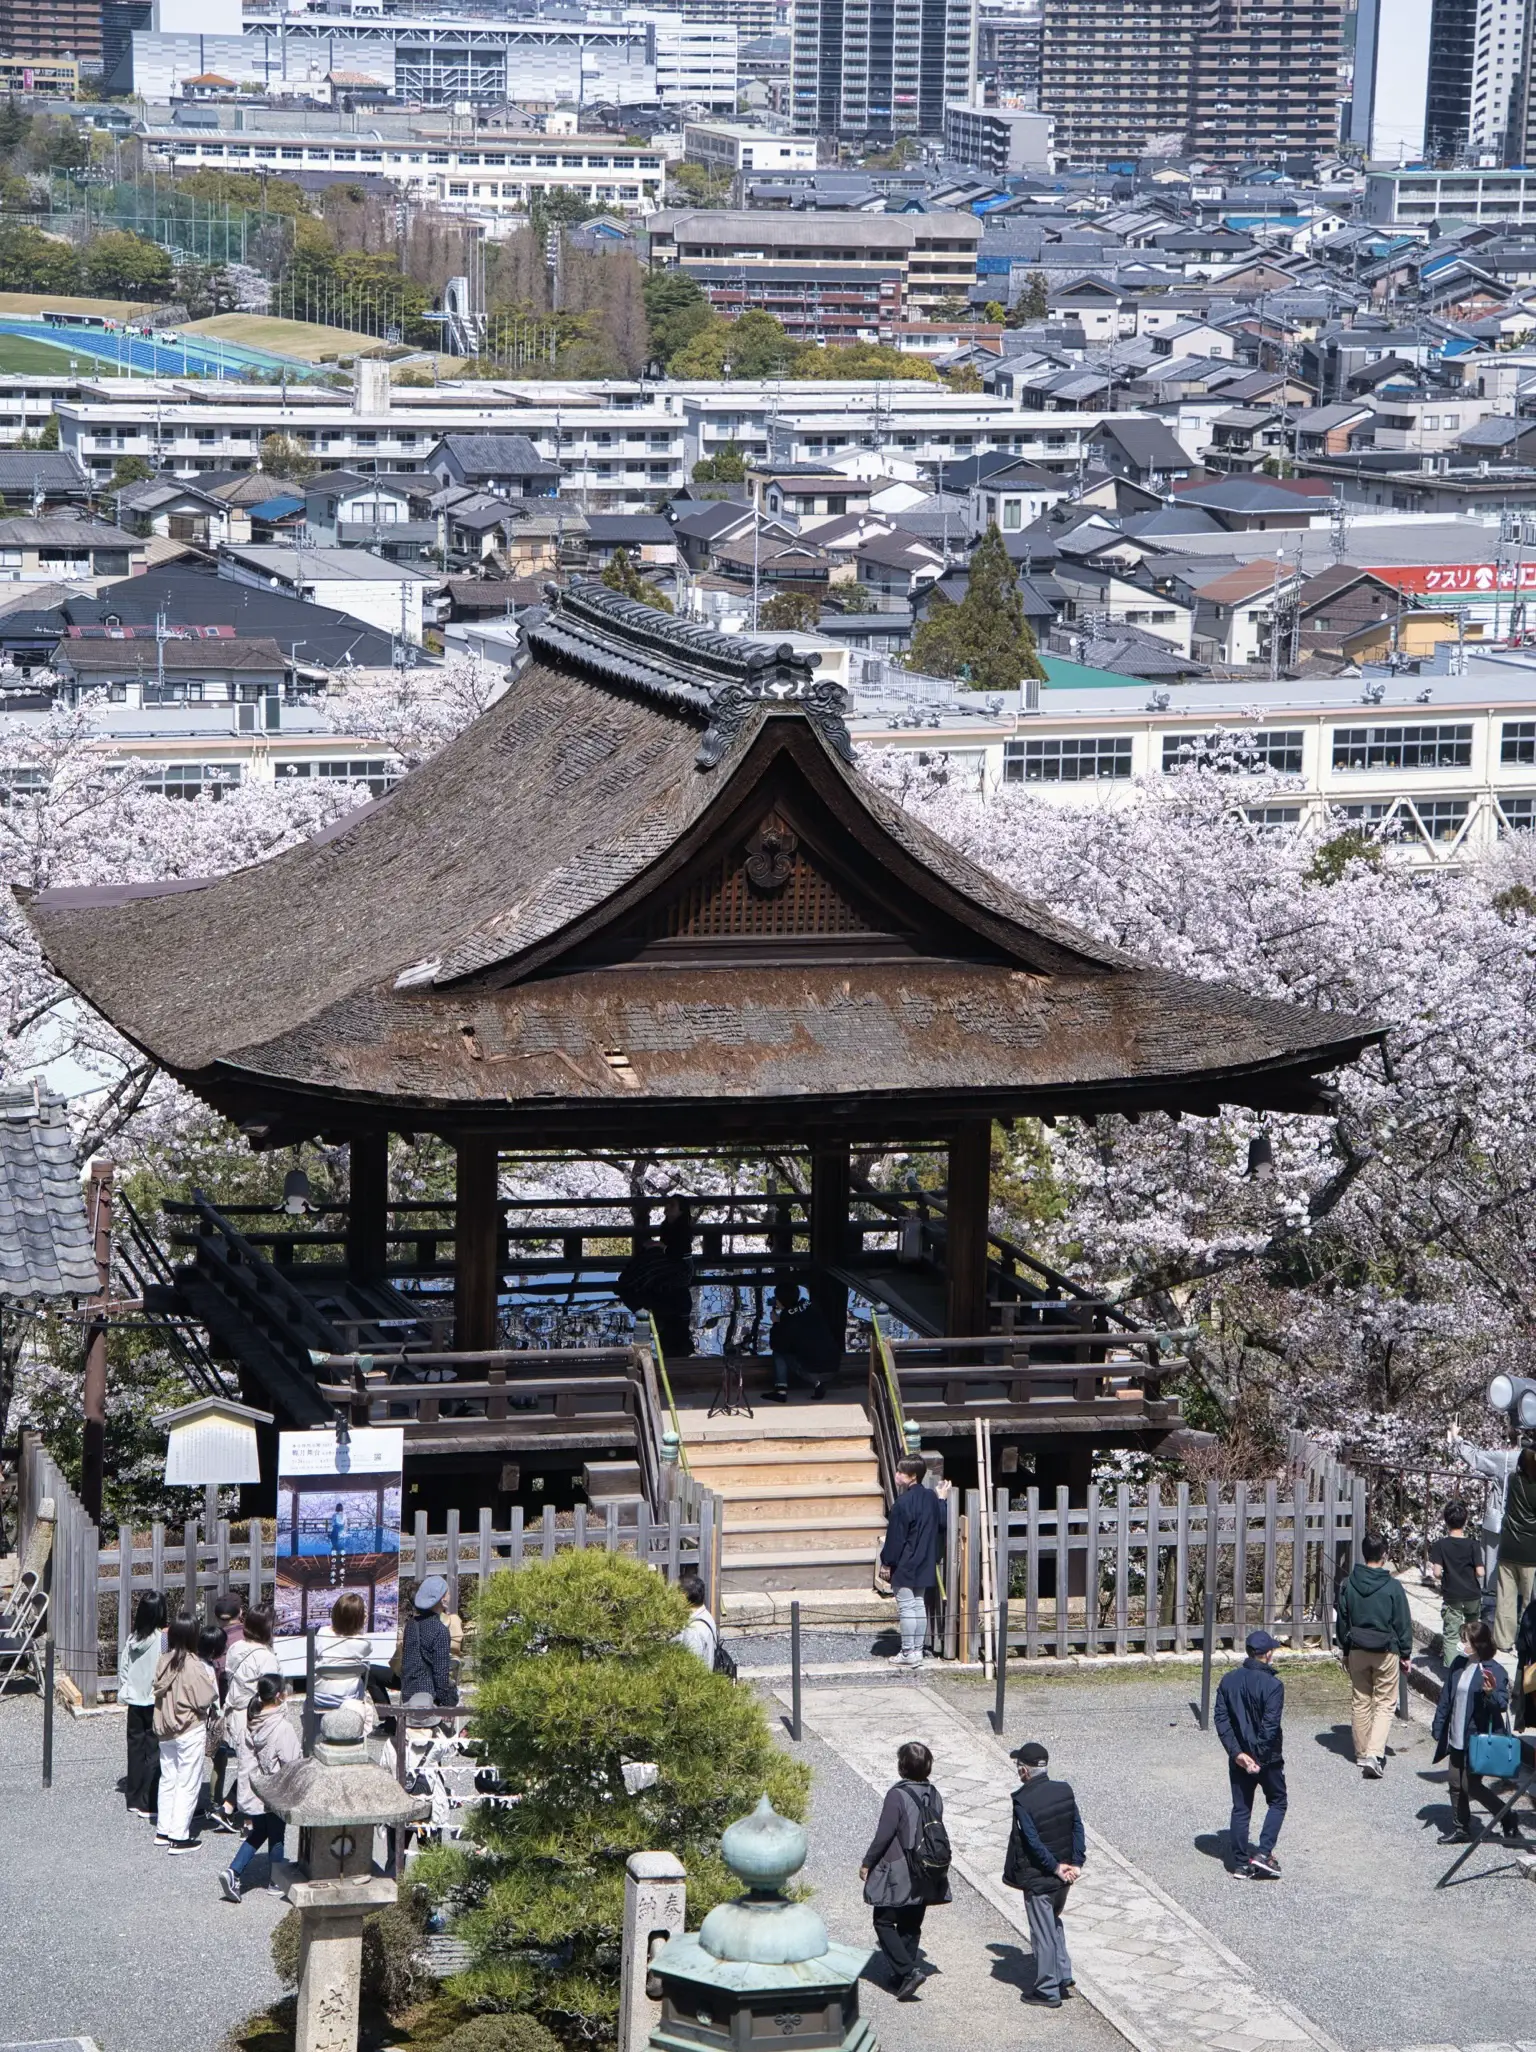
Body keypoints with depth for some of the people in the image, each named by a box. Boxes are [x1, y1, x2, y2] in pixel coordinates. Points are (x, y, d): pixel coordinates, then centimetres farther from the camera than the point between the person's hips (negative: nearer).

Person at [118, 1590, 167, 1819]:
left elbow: (123, 1668, 6)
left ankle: (134, 1801, 19)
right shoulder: (163, 1638, -16)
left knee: (136, 1748, 13)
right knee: (155, 1752, 1)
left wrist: (124, 1693, 17)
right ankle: (148, 1804, 1)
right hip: (155, 1702, -5)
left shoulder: (133, 1638, -1)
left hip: (135, 1701, 5)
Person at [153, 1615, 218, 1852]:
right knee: (187, 1784, 2)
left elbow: (158, 1691, 7)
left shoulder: (164, 1661, -1)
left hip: (165, 1731, 7)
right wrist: (211, 1681, -1)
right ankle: (179, 1836, 3)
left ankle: (163, 1830, 25)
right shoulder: (193, 1666, -20)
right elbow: (205, 1699, -17)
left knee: (167, 1780, 18)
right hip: (190, 1733, -7)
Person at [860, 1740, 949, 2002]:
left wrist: (867, 1863, -6)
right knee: (911, 1926, 16)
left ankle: (907, 1970, -11)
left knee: (884, 1922, 4)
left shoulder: (897, 1795, -19)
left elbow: (884, 1835, -18)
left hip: (896, 1874, -6)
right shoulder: (934, 1796, 1)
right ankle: (904, 1977, 21)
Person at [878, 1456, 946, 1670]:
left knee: (906, 1607, -2)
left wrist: (887, 1561, -6)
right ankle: (917, 1650, 18)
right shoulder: (931, 1498, 2)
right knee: (920, 1605, 13)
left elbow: (895, 1537, -17)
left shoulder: (903, 1503, -20)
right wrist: (941, 1500, 26)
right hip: (925, 1564, 8)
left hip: (905, 1566, -8)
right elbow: (941, 1523, 12)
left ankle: (909, 1653, -1)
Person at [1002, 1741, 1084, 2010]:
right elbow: (1077, 1828, 0)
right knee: (1054, 1924, 26)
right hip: (1063, 1877, 6)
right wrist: (1076, 1863, -1)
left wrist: (1055, 1867, -13)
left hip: (1038, 1878, -6)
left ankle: (1048, 1990, 14)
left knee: (1043, 1932, 5)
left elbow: (1032, 1841, -22)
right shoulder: (1064, 1791, -2)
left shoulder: (1022, 1800, -21)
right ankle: (1063, 1979, 29)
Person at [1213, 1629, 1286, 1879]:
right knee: (1277, 1802, 14)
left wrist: (1237, 1753, -7)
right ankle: (1264, 1853, 1)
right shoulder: (1273, 1685, -16)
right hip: (1268, 1757, -4)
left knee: (1240, 1808, 12)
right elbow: (1270, 1726, -21)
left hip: (1239, 1758, 4)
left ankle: (1240, 1862, 13)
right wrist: (1259, 1756, -14)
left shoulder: (1229, 1681, 0)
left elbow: (1221, 1719, -4)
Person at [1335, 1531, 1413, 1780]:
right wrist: (1405, 1653, 5)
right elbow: (1403, 1622, -6)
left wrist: (1345, 1650, 16)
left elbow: (1342, 1619, 5)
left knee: (1360, 1701, 15)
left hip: (1357, 1651, 3)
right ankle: (1374, 1754, -14)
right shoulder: (1392, 1586, -13)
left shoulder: (1349, 1584, -3)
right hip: (1386, 1652, -3)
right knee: (1385, 1703, 2)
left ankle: (1362, 1753, 23)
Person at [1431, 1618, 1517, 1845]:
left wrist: (1491, 1693, -42)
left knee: (1471, 1786, -3)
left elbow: (1502, 1704, -21)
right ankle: (1460, 1828, 24)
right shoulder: (1458, 1665, 4)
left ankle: (1508, 1820, 14)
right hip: (1457, 1738, 7)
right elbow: (1446, 1698, 12)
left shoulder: (1493, 1671, -17)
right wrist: (1438, 1728, 13)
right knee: (1456, 1782, 11)